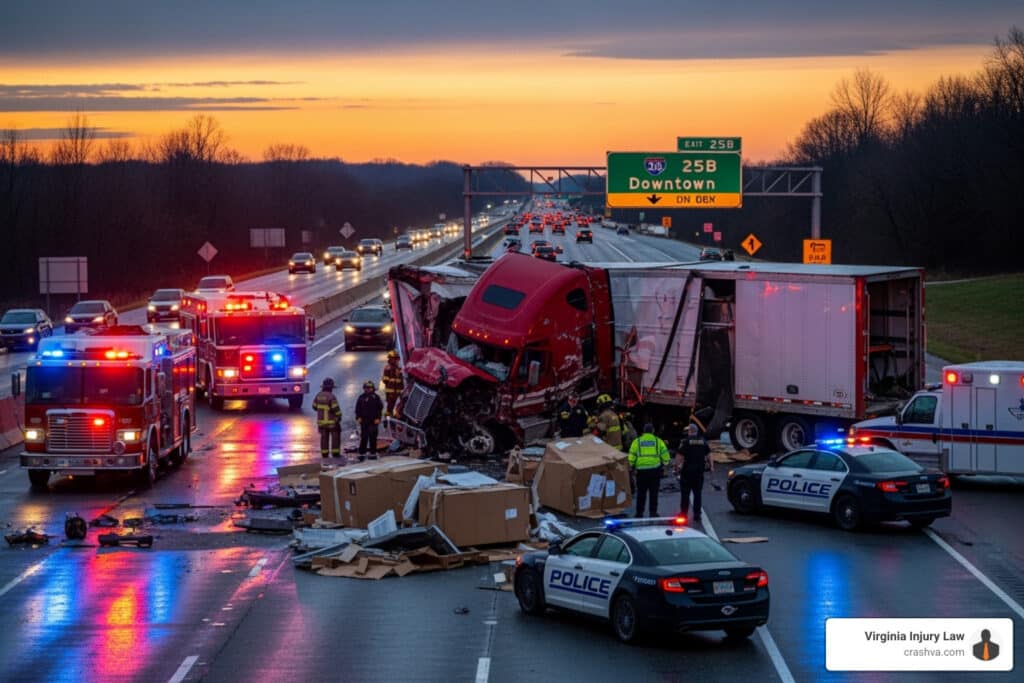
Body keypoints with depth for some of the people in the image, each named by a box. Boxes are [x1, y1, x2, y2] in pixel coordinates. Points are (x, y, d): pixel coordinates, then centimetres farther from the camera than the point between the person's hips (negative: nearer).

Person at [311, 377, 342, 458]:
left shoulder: (319, 395, 0)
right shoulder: (331, 396, -20)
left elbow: (314, 406, 10)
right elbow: (335, 408, -20)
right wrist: (339, 416, -3)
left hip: (321, 421, 6)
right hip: (332, 421, -6)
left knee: (324, 437, 11)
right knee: (335, 437, 5)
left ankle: (324, 454, 11)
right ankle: (335, 453, 4)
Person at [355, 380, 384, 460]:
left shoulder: (376, 398, 4)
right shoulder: (361, 398, 7)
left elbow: (380, 408, 5)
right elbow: (358, 409, 10)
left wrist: (378, 418, -3)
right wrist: (358, 417, -2)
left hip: (373, 421, -1)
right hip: (364, 421, 1)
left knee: (373, 437, 2)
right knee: (363, 438, 1)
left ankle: (373, 453, 9)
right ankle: (362, 453, 5)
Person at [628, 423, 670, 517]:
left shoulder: (637, 441, 5)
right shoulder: (658, 441, 5)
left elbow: (632, 455, 1)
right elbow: (665, 454, 0)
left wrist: (632, 466, 14)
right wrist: (664, 463, 15)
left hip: (641, 470, 0)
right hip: (655, 469, 0)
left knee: (641, 493, 7)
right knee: (653, 492, 6)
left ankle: (639, 513, 8)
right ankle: (653, 512, 5)